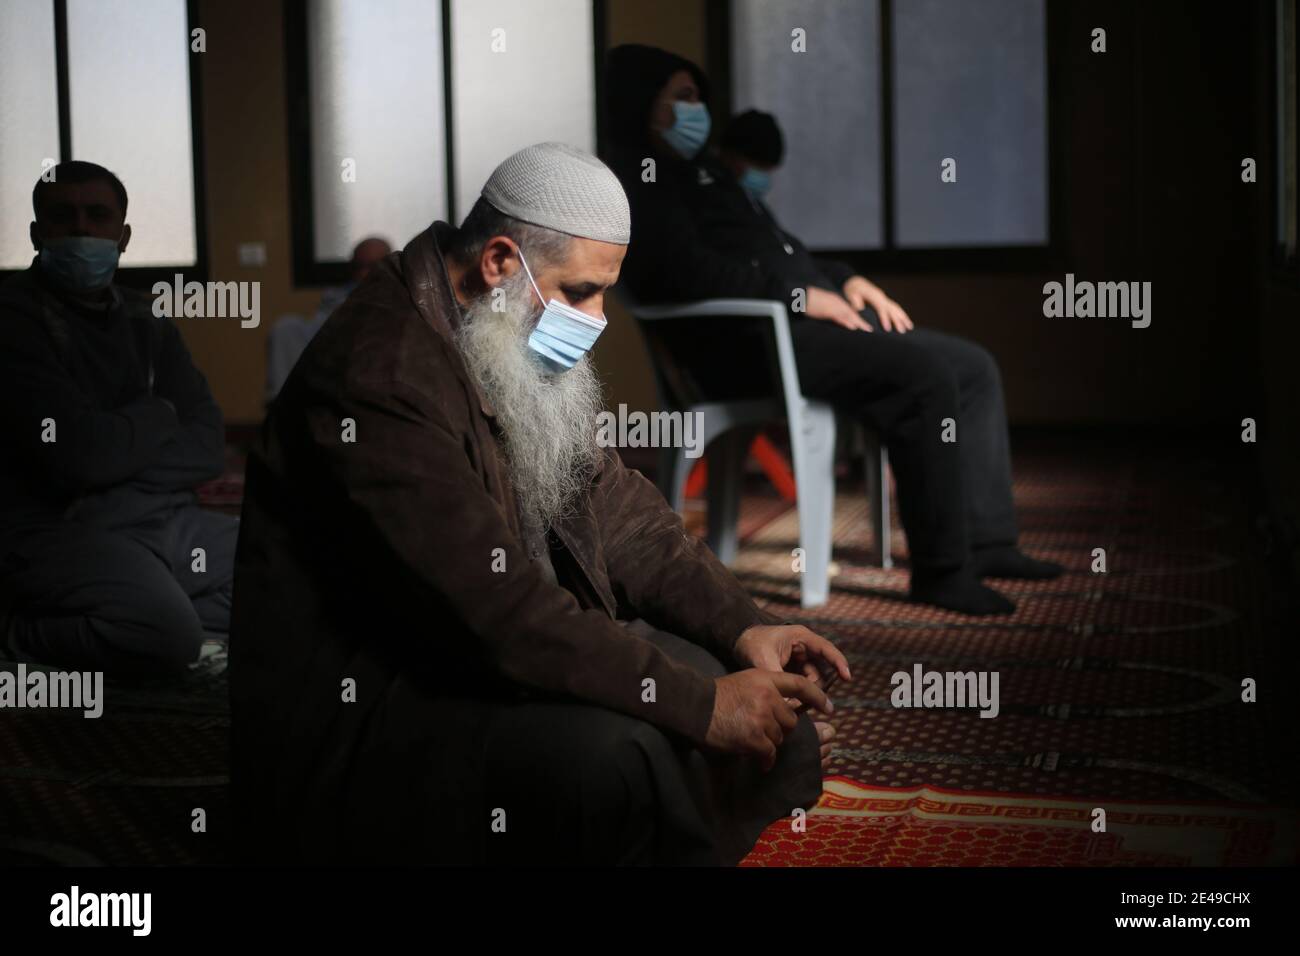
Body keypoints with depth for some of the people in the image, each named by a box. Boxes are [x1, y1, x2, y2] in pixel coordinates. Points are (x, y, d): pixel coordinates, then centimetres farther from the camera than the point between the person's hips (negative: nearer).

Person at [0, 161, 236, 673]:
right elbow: (80, 455, -21)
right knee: (168, 632, -33)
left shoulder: (143, 319, 13)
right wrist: (156, 416, -2)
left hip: (165, 520, 8)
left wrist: (121, 477, -12)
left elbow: (209, 446, 5)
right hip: (58, 531, -8)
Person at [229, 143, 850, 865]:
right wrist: (701, 706, -27)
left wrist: (742, 627, -5)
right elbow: (498, 612, -30)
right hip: (352, 721, -10)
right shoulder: (382, 376, -25)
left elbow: (611, 504, 10)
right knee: (612, 752, -32)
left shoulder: (513, 346, 7)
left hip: (480, 662, 10)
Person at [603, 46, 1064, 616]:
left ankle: (985, 541, 4)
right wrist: (799, 296, -17)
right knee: (925, 376, -27)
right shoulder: (639, 175, -4)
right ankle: (942, 569, -22)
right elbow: (686, 270, -20)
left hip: (805, 318, 11)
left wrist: (844, 280, 12)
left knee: (973, 368, 3)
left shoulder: (702, 172, 28)